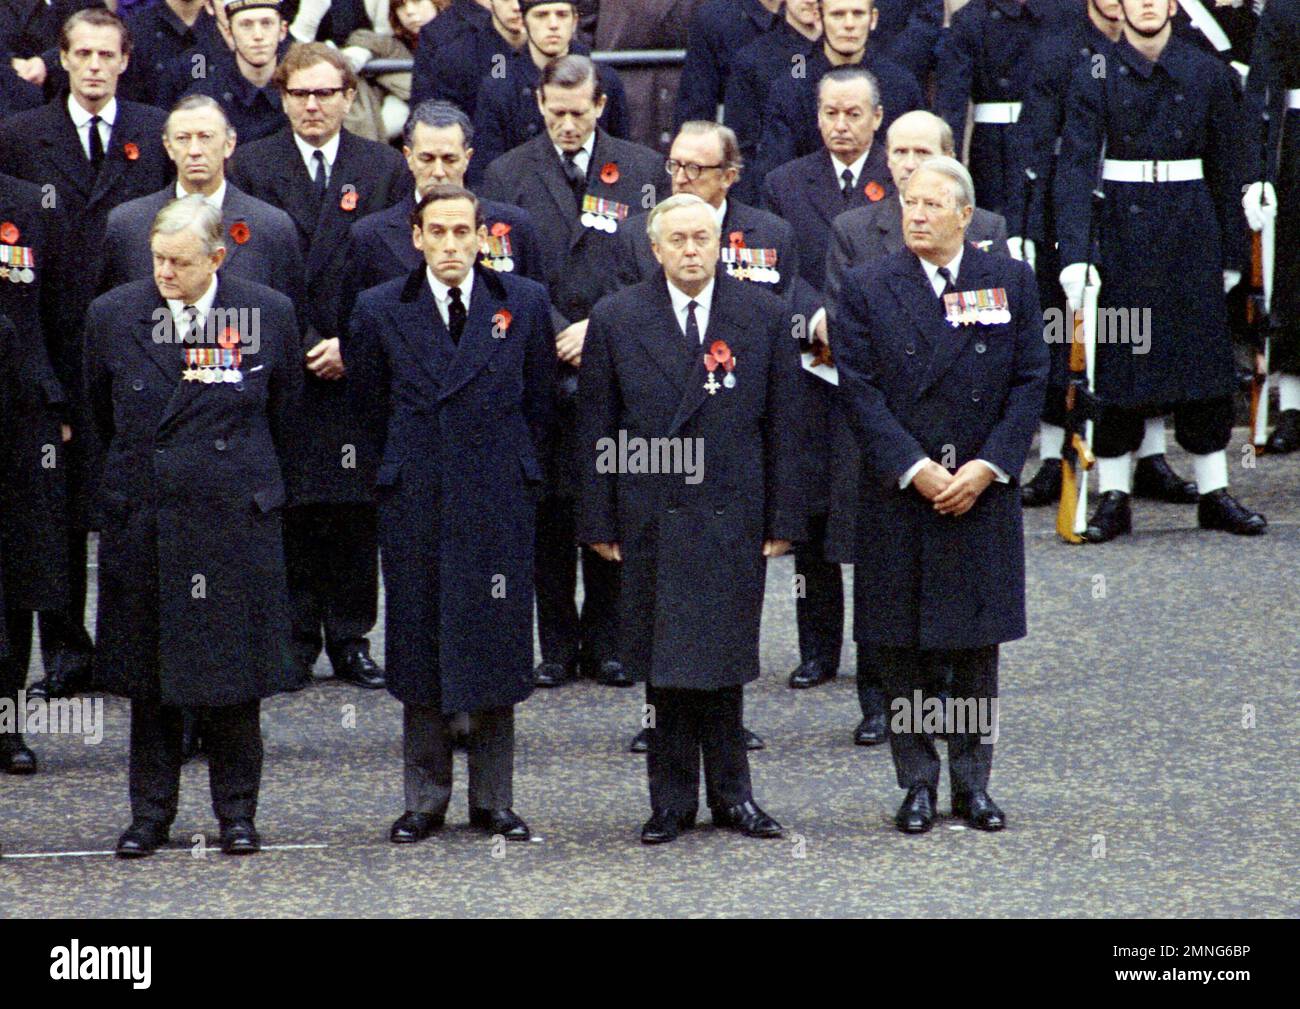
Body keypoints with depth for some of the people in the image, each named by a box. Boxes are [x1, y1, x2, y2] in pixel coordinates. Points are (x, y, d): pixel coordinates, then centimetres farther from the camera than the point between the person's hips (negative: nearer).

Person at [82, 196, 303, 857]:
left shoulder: (269, 315, -2)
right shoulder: (112, 316, 1)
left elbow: (283, 416, 10)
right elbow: (98, 424, 11)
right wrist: (110, 504, 13)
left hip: (234, 520, -1)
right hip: (140, 521, 1)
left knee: (232, 673, 3)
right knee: (147, 675, 5)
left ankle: (237, 813, 14)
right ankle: (150, 814, 15)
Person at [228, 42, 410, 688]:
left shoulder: (386, 169, 7)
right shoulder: (251, 167, 5)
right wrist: (301, 346, -8)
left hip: (357, 367, 1)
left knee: (356, 511, 2)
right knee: (289, 508, 0)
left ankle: (351, 640, 9)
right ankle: (294, 643, 7)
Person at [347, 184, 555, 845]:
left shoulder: (524, 304, 3)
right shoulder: (380, 311, 2)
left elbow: (539, 401, 11)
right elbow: (370, 402, 13)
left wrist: (510, 470, 9)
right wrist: (409, 468, 11)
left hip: (498, 503, 0)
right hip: (414, 505, 0)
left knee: (496, 648, 2)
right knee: (418, 650, 3)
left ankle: (494, 801, 11)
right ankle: (424, 801, 12)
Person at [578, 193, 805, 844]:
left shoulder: (765, 318, 4)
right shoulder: (615, 320, 3)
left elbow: (782, 425, 5)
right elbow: (596, 430, 4)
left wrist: (782, 519, 1)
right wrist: (599, 522, 0)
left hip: (733, 517, 0)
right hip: (652, 517, 0)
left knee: (724, 660, 3)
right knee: (664, 665, 3)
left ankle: (730, 795, 14)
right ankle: (672, 801, 11)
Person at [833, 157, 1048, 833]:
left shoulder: (1011, 282, 4)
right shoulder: (867, 289, 0)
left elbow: (1030, 382, 2)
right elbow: (860, 391, -5)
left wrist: (989, 466, -9)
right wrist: (914, 468, -14)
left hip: (983, 492, 1)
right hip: (898, 497, -1)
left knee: (977, 644, 6)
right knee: (903, 649, 2)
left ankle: (972, 782, 15)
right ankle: (918, 784, 11)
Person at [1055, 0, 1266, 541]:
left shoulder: (1208, 73, 3)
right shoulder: (1095, 76, -3)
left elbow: (1227, 166, 8)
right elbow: (1076, 166, -10)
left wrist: (1232, 252, 8)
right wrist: (1074, 253, -21)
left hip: (1192, 230, 2)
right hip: (1122, 228, -2)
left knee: (1204, 356, 4)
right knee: (1116, 359, 0)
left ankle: (1215, 494, 14)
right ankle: (1113, 497, 8)